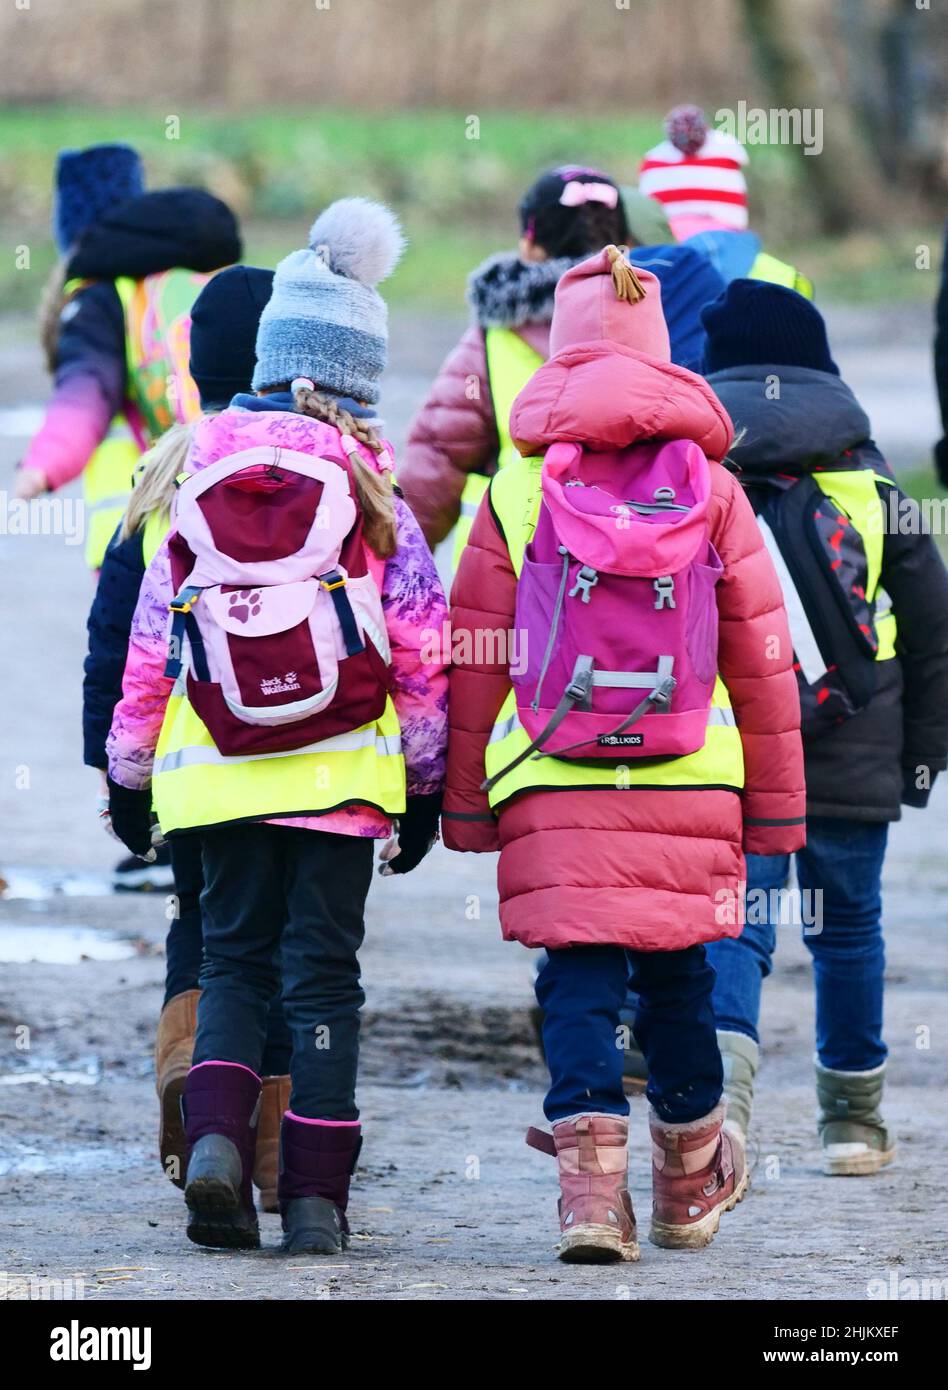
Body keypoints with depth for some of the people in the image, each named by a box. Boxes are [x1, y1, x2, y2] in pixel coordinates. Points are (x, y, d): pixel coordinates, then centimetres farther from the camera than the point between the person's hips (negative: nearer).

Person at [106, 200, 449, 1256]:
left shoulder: (196, 483, 3)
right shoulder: (372, 497, -2)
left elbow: (149, 645, 6)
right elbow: (421, 652, 0)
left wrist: (127, 773, 15)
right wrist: (425, 784, 9)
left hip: (217, 772, 2)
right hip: (343, 772, -2)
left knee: (232, 959, 13)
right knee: (324, 971, 3)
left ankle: (215, 1137, -10)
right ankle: (315, 1195, -1)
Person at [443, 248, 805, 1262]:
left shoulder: (516, 490, 3)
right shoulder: (711, 489, 5)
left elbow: (471, 657, 5)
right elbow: (761, 653, 7)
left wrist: (465, 802, 13)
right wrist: (775, 802, 14)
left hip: (552, 781, -1)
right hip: (692, 776, 1)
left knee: (579, 979, 0)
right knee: (676, 975, 14)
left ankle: (590, 1176, -16)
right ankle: (689, 1185, 28)